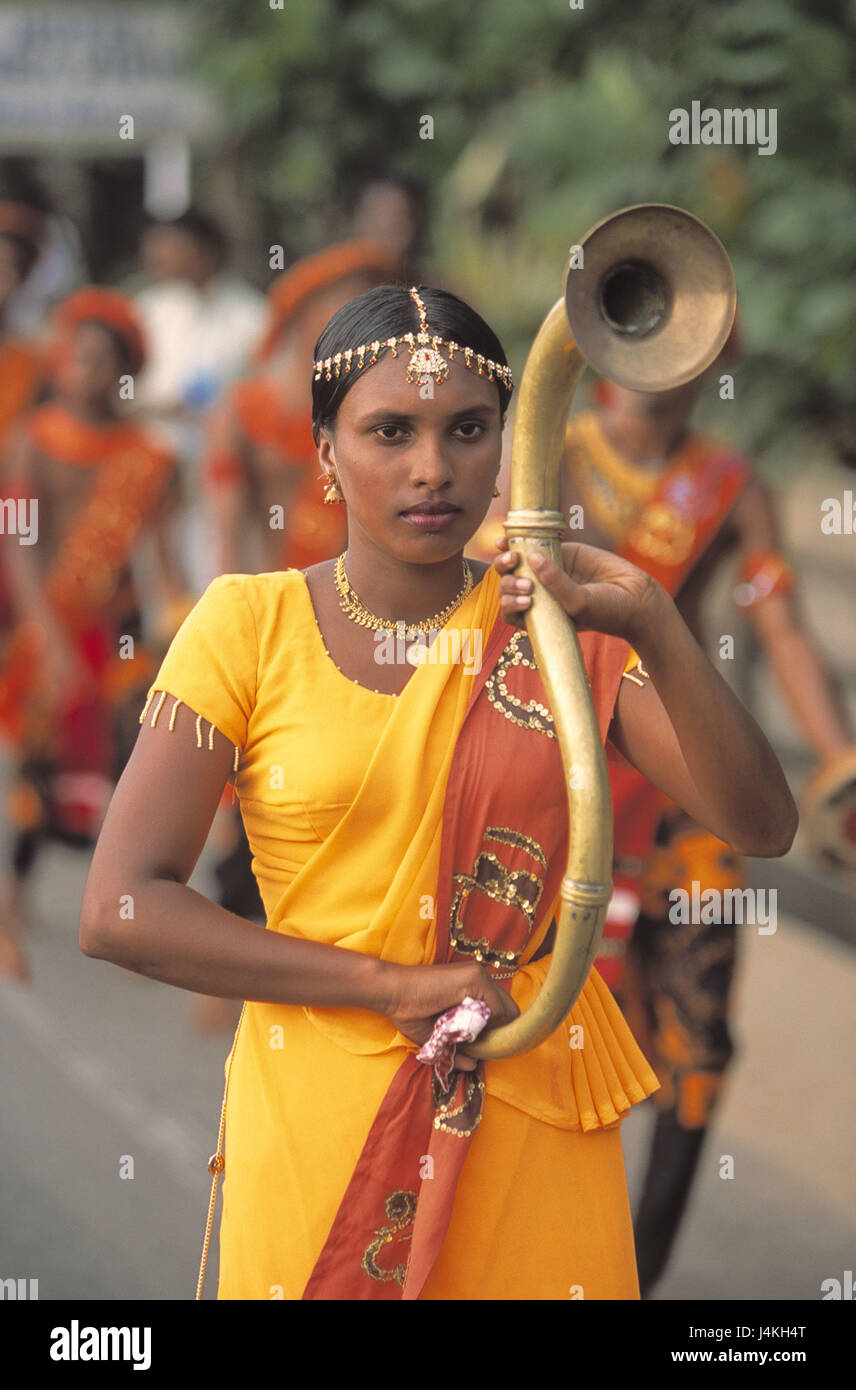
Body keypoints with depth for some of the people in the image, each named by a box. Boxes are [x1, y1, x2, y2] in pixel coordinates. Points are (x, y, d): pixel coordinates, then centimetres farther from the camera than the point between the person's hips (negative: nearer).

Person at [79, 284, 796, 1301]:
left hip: (530, 1117, 1)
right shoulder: (251, 627, -3)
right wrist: (393, 985, -15)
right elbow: (119, 910, -10)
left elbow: (759, 825, -9)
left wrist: (657, 631, -25)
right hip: (318, 1125, -1)